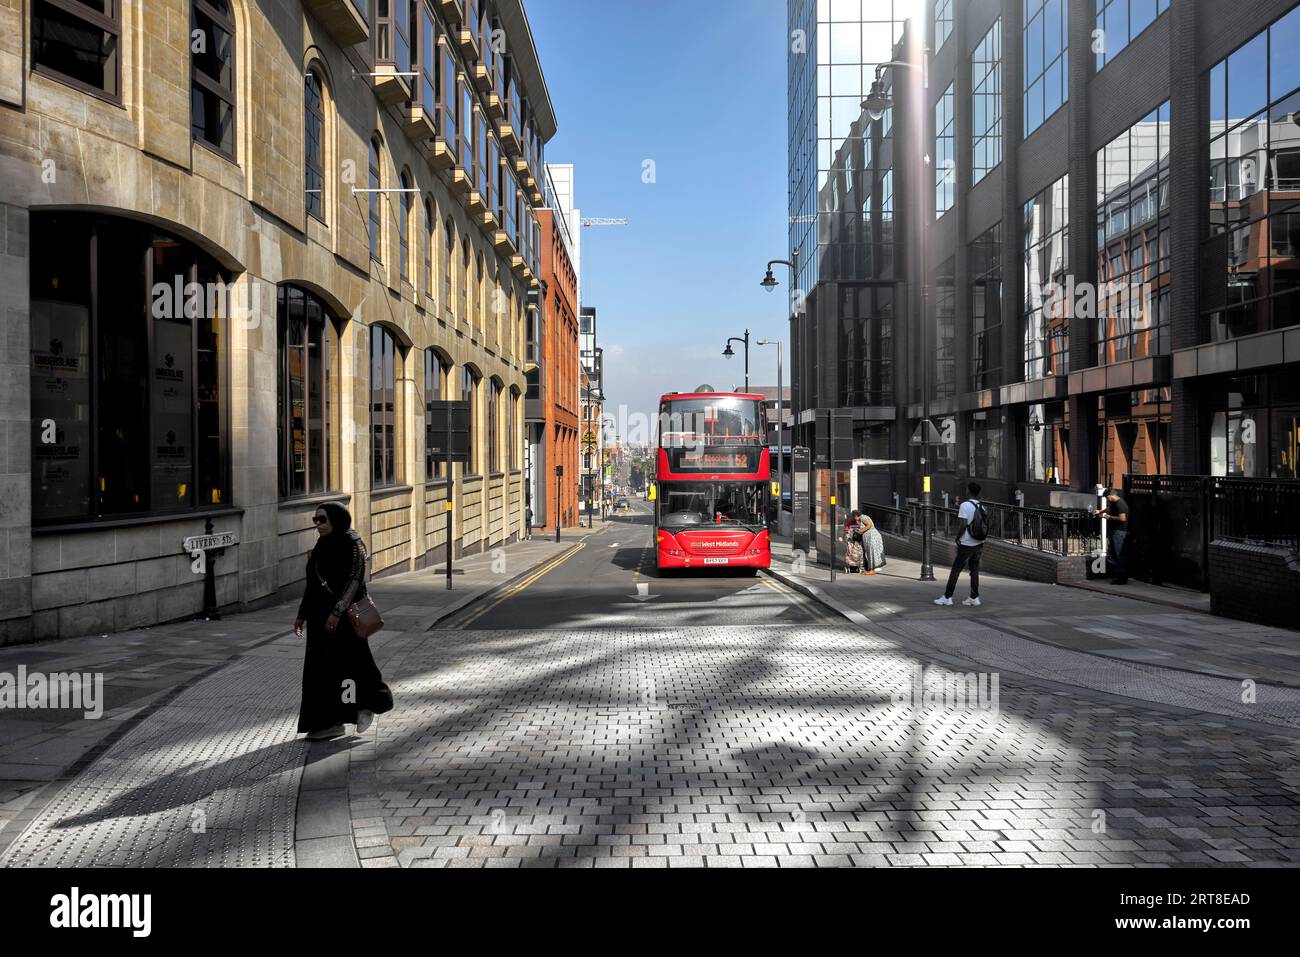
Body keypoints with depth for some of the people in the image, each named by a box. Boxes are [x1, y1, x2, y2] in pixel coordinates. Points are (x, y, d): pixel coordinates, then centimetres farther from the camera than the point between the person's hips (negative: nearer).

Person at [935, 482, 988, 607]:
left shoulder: (965, 505, -14)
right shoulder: (982, 507, 5)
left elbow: (964, 525, -18)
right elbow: (985, 525, 7)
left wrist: (958, 537, -4)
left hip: (966, 545, -6)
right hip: (979, 544, 6)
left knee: (955, 570, 2)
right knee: (974, 570, 12)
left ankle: (947, 597, 5)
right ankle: (974, 598, 12)